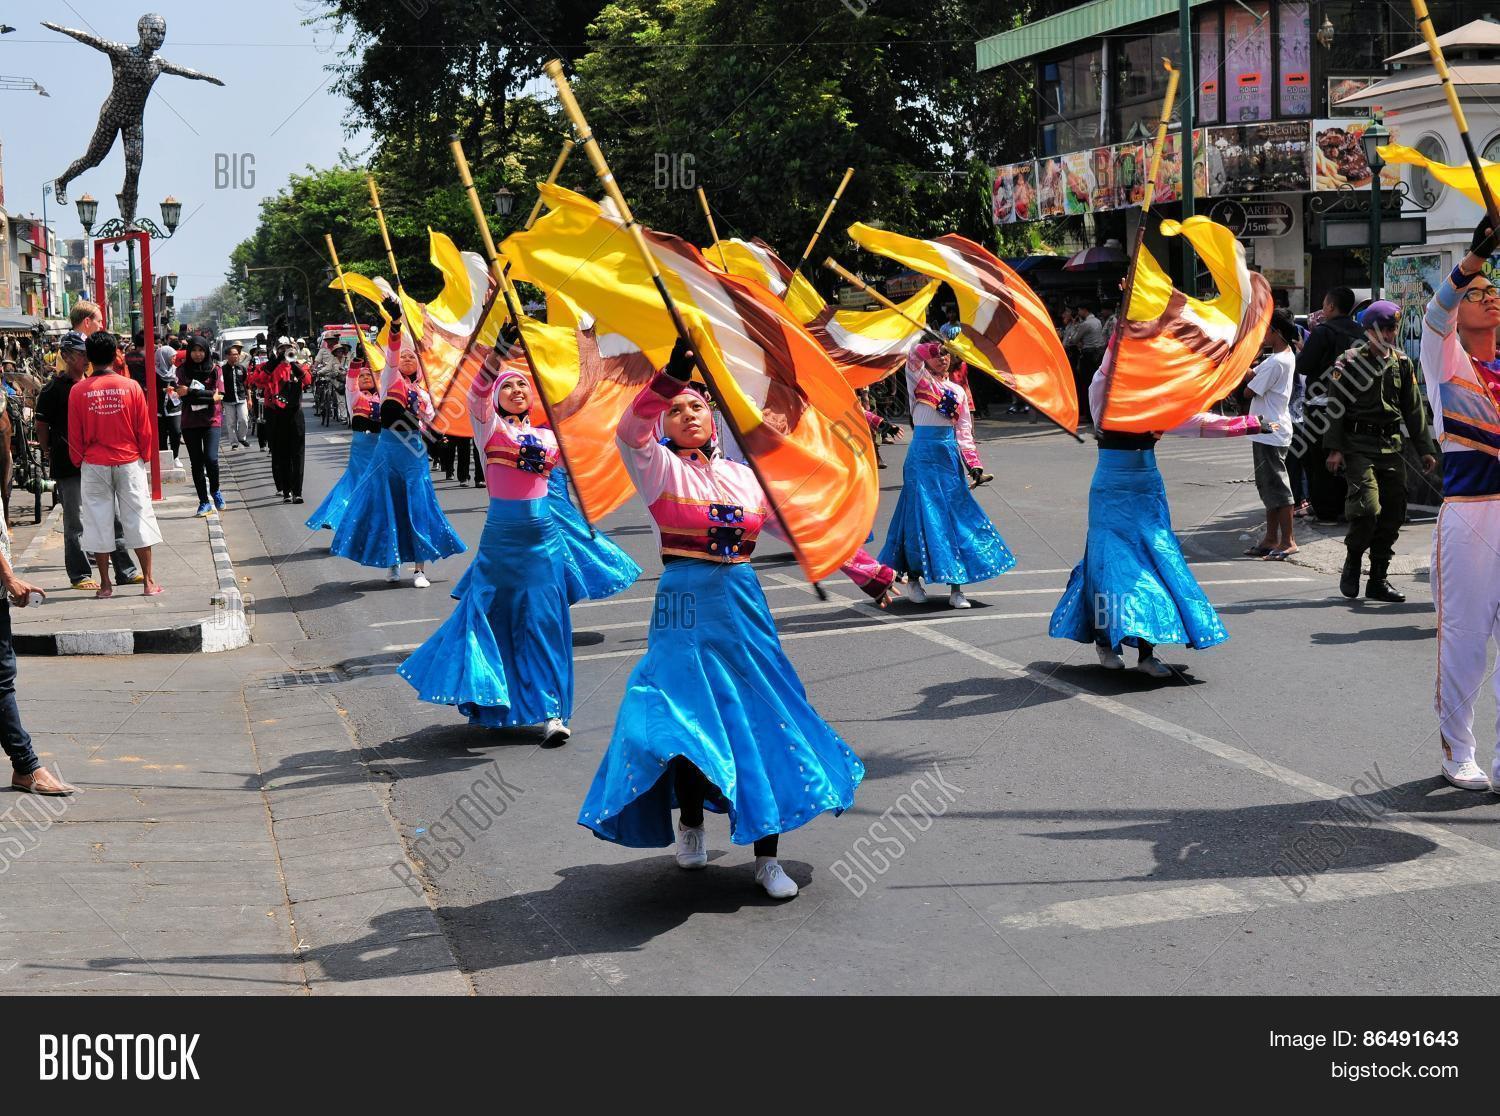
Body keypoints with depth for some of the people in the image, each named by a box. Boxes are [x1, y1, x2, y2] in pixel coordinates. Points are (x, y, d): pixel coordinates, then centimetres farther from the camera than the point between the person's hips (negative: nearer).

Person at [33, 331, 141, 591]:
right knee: (76, 523, 1)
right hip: (70, 468, -6)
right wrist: (50, 457, -2)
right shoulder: (54, 389, -7)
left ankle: (125, 570, 14)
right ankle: (80, 575, 9)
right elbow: (42, 426, -4)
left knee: (113, 516, 8)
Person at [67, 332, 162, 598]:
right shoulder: (131, 387, -6)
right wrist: (145, 457, 13)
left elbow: (74, 435, -1)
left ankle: (105, 584, 11)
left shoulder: (78, 391, -6)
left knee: (99, 522, 8)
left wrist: (78, 461, 13)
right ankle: (149, 581, 7)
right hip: (129, 463, 0)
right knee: (138, 518, 6)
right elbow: (144, 430, -1)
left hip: (94, 465, 0)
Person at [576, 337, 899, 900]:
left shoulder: (744, 477, 13)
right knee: (690, 719, -6)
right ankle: (691, 825, 23)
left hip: (744, 607, 3)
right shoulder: (661, 469, 1)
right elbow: (630, 432, -22)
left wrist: (866, 570, 15)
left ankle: (767, 857, 9)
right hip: (687, 607, -3)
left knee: (763, 722, 1)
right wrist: (670, 377, -35)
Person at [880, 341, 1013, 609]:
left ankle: (956, 588, 1)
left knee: (957, 515, -1)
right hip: (923, 453, -4)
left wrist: (973, 464, 5)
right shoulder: (920, 380, 5)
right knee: (924, 515, -5)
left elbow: (964, 431, 13)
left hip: (950, 454, 4)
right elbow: (914, 353, -15)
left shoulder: (957, 391, 16)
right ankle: (914, 579, 10)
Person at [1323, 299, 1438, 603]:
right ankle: (1353, 561, 7)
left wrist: (1425, 448, 13)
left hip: (1391, 447, 5)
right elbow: (1334, 407, -5)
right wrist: (1334, 448, -12)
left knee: (1393, 513, 3)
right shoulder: (1349, 362, -4)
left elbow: (1414, 408, 16)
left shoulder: (1402, 362, 11)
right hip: (1358, 447, -5)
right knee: (1368, 507, -19)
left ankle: (1378, 580, 13)